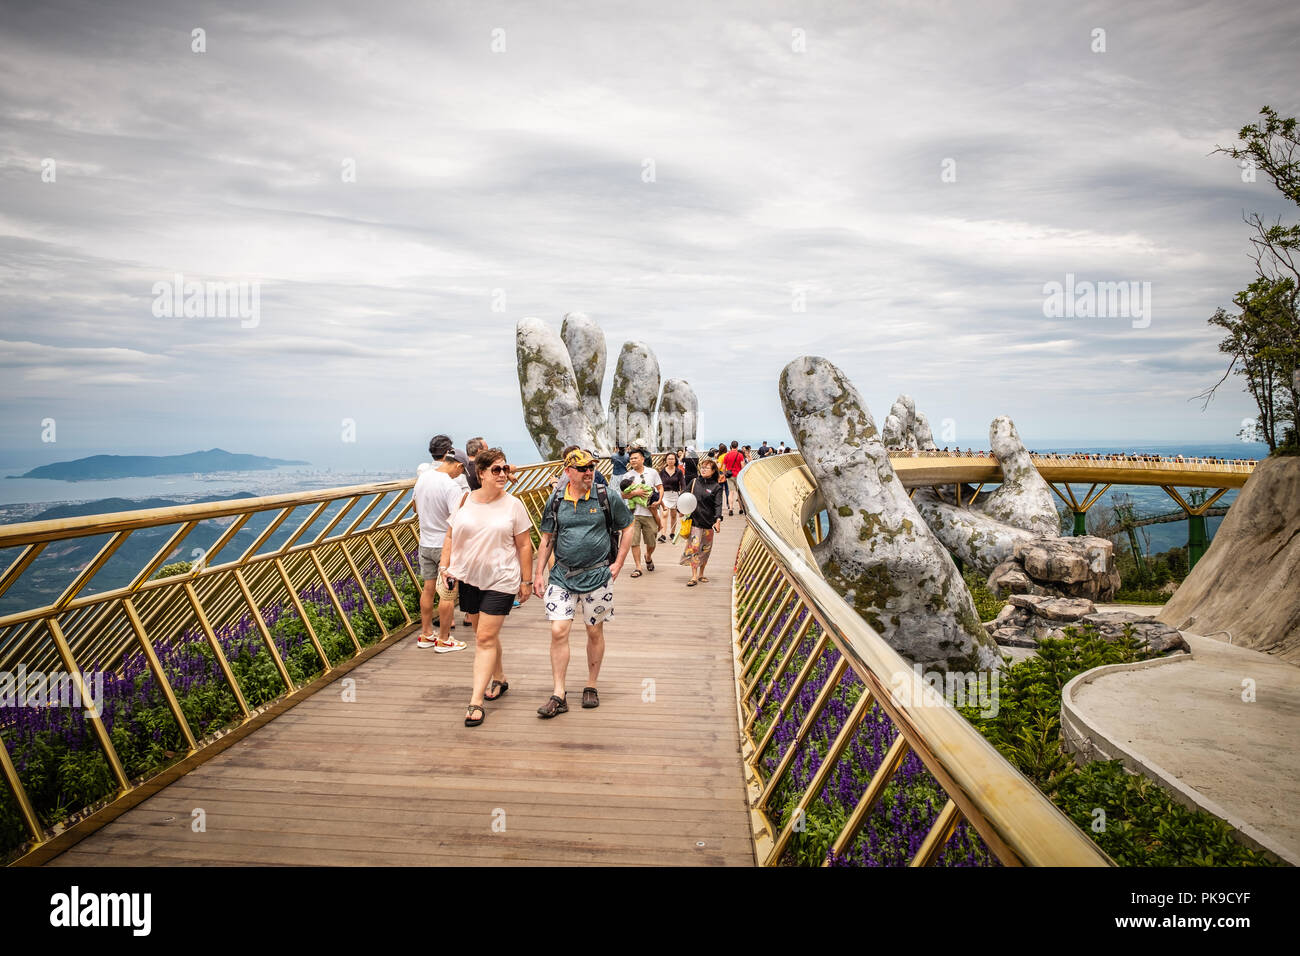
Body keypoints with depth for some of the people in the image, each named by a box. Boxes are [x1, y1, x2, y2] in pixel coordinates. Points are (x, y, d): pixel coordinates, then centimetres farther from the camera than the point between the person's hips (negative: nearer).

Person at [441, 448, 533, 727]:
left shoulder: (513, 505, -5)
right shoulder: (465, 501, 2)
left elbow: (524, 545, -1)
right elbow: (451, 537, 10)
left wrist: (527, 580, -2)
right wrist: (445, 567, 0)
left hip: (500, 580, -4)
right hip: (469, 578, 4)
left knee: (485, 638, -7)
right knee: (485, 634, 17)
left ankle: (476, 701, -4)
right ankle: (499, 678, 39)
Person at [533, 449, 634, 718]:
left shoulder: (607, 498, -3)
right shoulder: (556, 500, 3)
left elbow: (627, 528, 7)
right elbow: (547, 539, 11)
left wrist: (617, 565, 0)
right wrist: (538, 573, 5)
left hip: (597, 575, -1)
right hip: (562, 576, 1)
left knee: (595, 632, 9)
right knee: (558, 631, -7)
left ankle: (591, 687, 26)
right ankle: (558, 696, 0)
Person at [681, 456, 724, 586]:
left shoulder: (716, 487, 1)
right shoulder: (694, 482, 7)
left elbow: (718, 505, -8)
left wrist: (718, 519, -23)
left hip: (708, 522, 0)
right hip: (694, 521, 0)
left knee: (705, 549, 9)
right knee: (693, 547, -8)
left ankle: (701, 574, 24)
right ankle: (694, 577, -5)